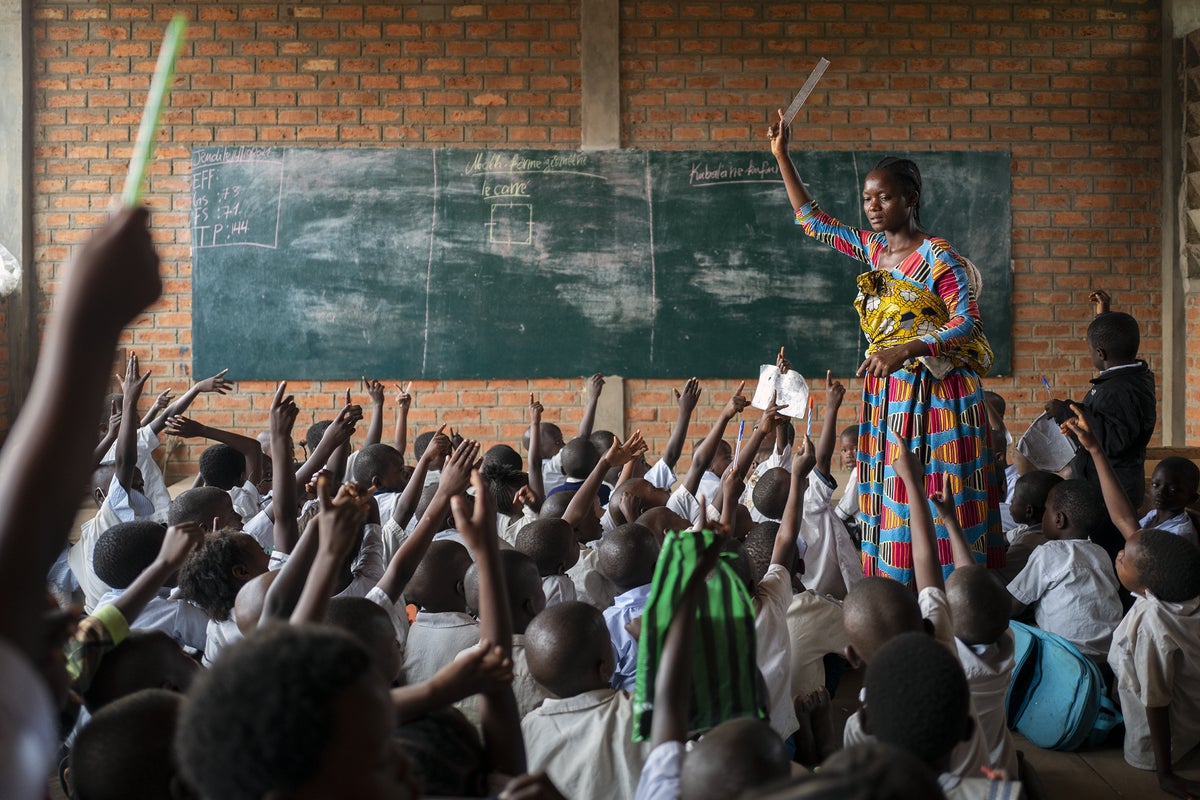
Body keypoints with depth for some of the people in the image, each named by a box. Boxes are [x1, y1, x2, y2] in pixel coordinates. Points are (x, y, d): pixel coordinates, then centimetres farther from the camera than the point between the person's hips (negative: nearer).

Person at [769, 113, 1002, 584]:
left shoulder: (936, 256, -12)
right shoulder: (874, 249, 9)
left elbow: (968, 324, -18)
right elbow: (812, 220, 20)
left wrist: (907, 349, -31)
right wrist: (781, 157, 16)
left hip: (935, 393, -7)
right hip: (887, 392, 7)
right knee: (890, 504, 7)